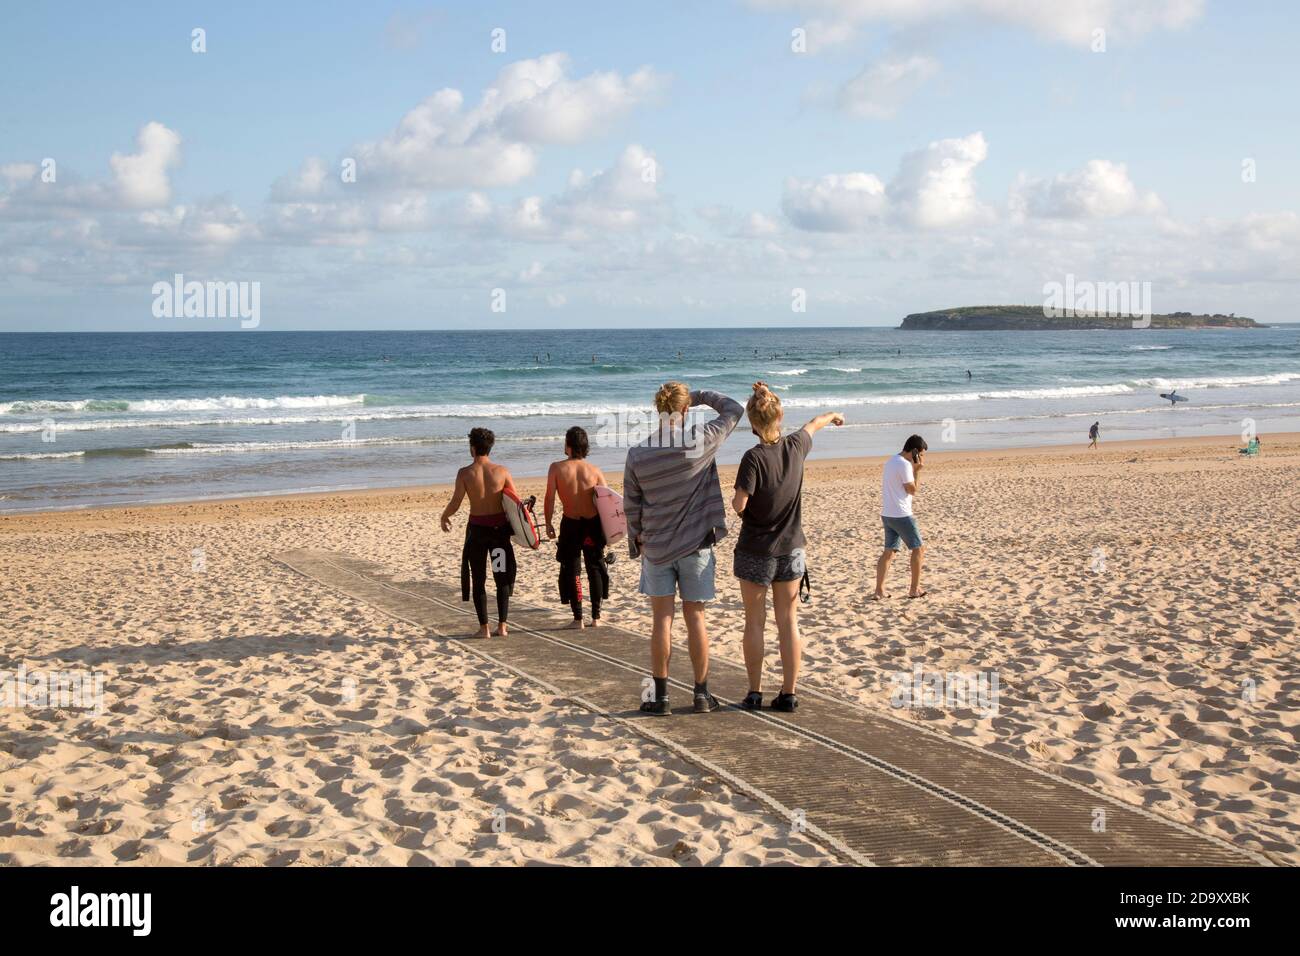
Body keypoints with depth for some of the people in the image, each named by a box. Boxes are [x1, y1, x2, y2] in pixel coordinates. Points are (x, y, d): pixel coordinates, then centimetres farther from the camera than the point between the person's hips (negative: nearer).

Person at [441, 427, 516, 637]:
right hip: (500, 527, 1)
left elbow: (455, 503, -9)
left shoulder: (465, 473, -8)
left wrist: (444, 517, 12)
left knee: (478, 580, 9)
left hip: (477, 529, -1)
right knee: (502, 578, 11)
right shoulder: (501, 471, -4)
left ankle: (484, 627, 7)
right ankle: (502, 626, 8)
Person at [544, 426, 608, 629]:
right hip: (593, 524, 2)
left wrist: (548, 523, 4)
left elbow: (550, 498, -8)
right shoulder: (594, 470, -3)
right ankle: (596, 616, 16)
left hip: (571, 525, -2)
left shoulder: (557, 468, -8)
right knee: (595, 568, 15)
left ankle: (578, 618, 6)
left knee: (572, 570, 8)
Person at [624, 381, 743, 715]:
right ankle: (702, 694, 15)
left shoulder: (637, 454, -7)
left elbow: (631, 506, 1)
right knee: (695, 618, 7)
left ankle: (660, 695, 9)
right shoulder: (702, 441, -12)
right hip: (696, 546, 0)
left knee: (662, 619, 5)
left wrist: (636, 540, 15)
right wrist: (701, 396, 12)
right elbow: (734, 410, 4)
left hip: (655, 547, 1)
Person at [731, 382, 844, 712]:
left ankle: (754, 692, 12)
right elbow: (813, 424, 18)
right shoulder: (795, 447, -5)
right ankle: (788, 693, 10)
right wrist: (832, 415, 39)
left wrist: (735, 500, 4)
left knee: (755, 622, 8)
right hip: (791, 549, 4)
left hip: (755, 551, -3)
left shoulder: (754, 458, -19)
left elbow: (739, 505, -20)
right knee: (788, 622, 8)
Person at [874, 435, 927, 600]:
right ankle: (915, 589, 8)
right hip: (901, 515, -9)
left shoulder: (892, 461, 14)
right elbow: (912, 490, -13)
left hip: (887, 514, 9)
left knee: (888, 551, 8)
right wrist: (917, 470, -7)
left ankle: (879, 591, 1)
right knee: (919, 548, 4)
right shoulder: (904, 464, -16)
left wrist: (914, 469, 13)